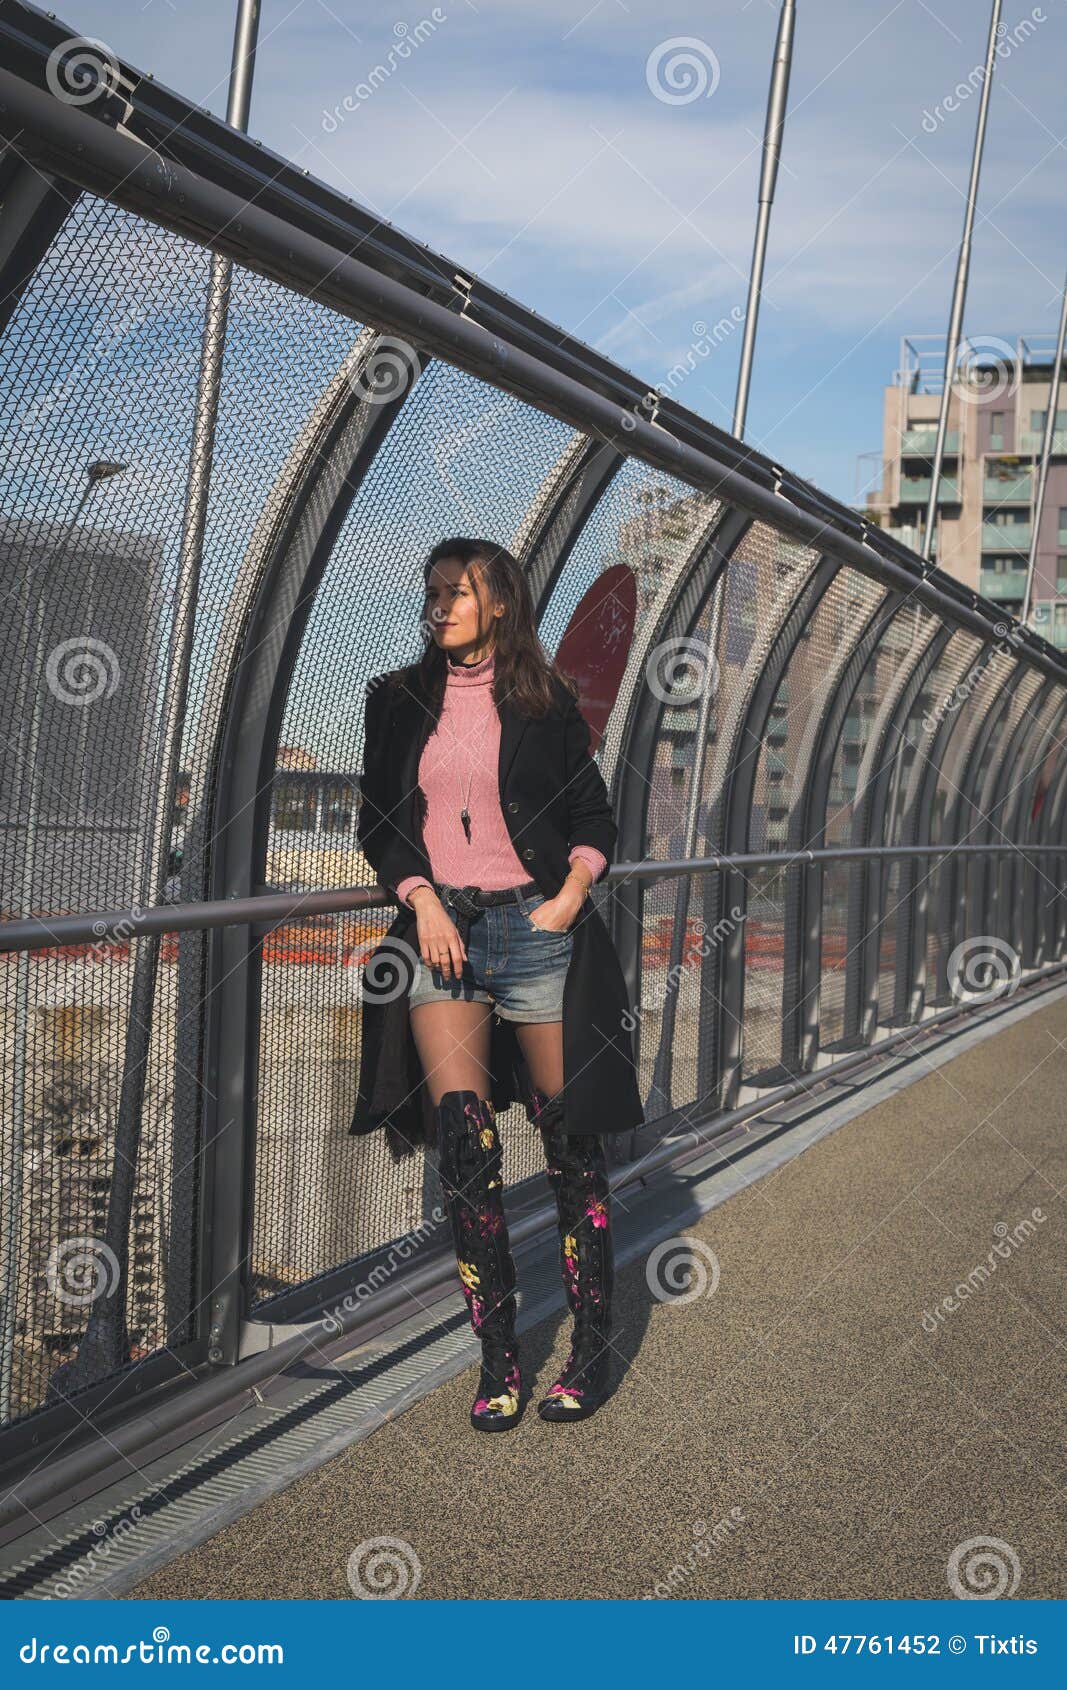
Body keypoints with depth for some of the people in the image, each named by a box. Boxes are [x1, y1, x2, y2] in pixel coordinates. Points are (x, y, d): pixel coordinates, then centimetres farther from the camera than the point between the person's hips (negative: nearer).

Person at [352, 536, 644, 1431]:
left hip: (535, 926, -1)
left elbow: (594, 814, 10)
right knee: (463, 1138, -6)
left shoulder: (545, 700, 5)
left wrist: (574, 891, -7)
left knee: (570, 1138, 2)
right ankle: (498, 1356, 5)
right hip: (441, 930, 2)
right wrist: (422, 898, -5)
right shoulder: (399, 700, 11)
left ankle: (593, 1346, 15)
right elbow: (378, 821, 10)